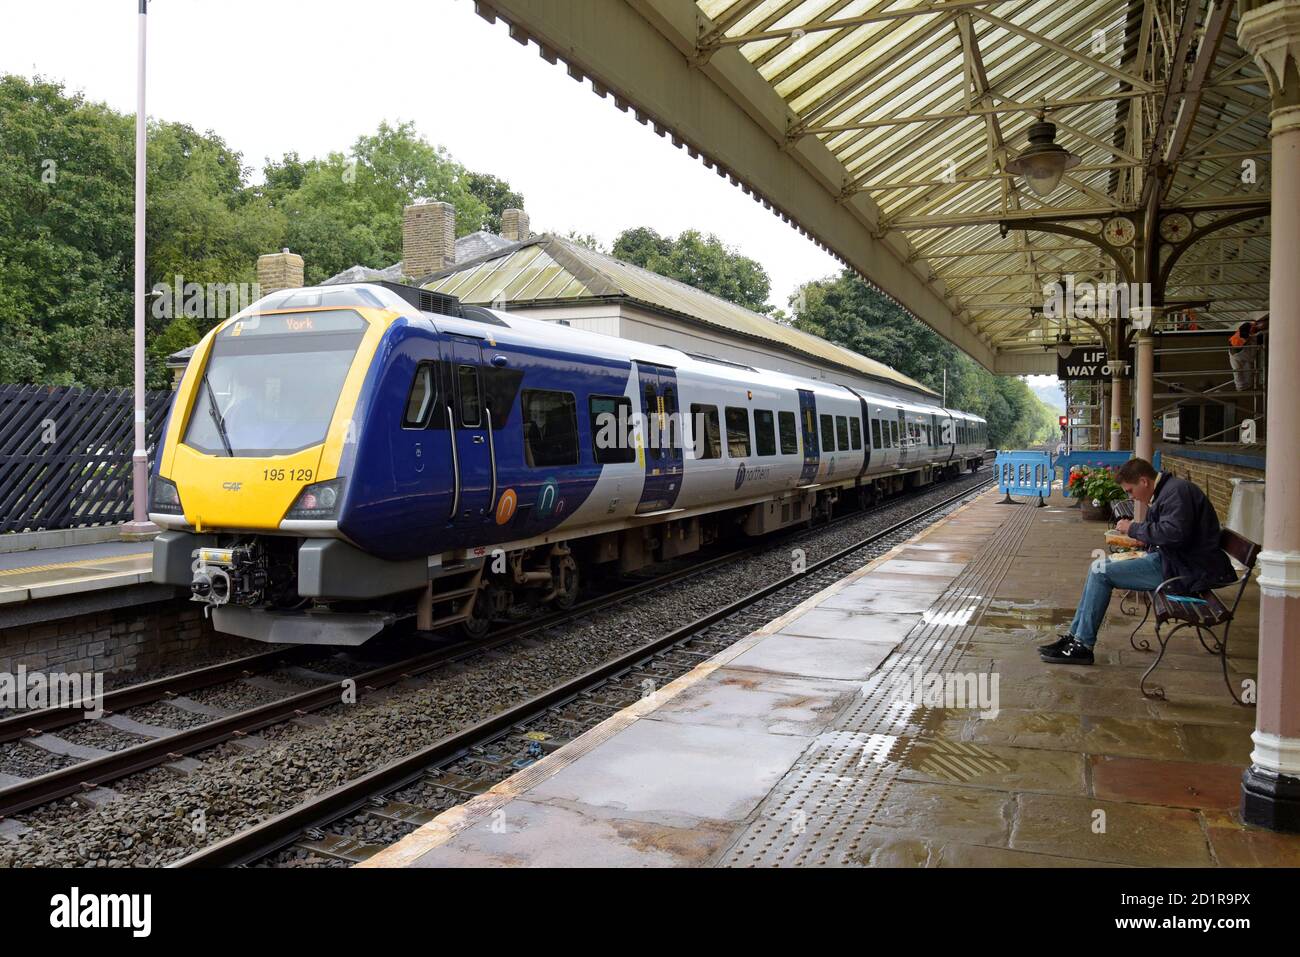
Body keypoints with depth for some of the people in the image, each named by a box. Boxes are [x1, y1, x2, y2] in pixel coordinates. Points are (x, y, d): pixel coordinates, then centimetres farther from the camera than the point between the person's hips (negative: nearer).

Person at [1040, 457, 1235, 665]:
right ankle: (1074, 636, 7)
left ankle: (1082, 645, -9)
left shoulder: (1177, 491, -15)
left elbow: (1174, 533, -28)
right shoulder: (1166, 490, 17)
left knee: (1101, 572, -15)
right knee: (1099, 566, 8)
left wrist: (1134, 529, -15)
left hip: (1184, 569, -11)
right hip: (1172, 560, 11)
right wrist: (1137, 539, 5)